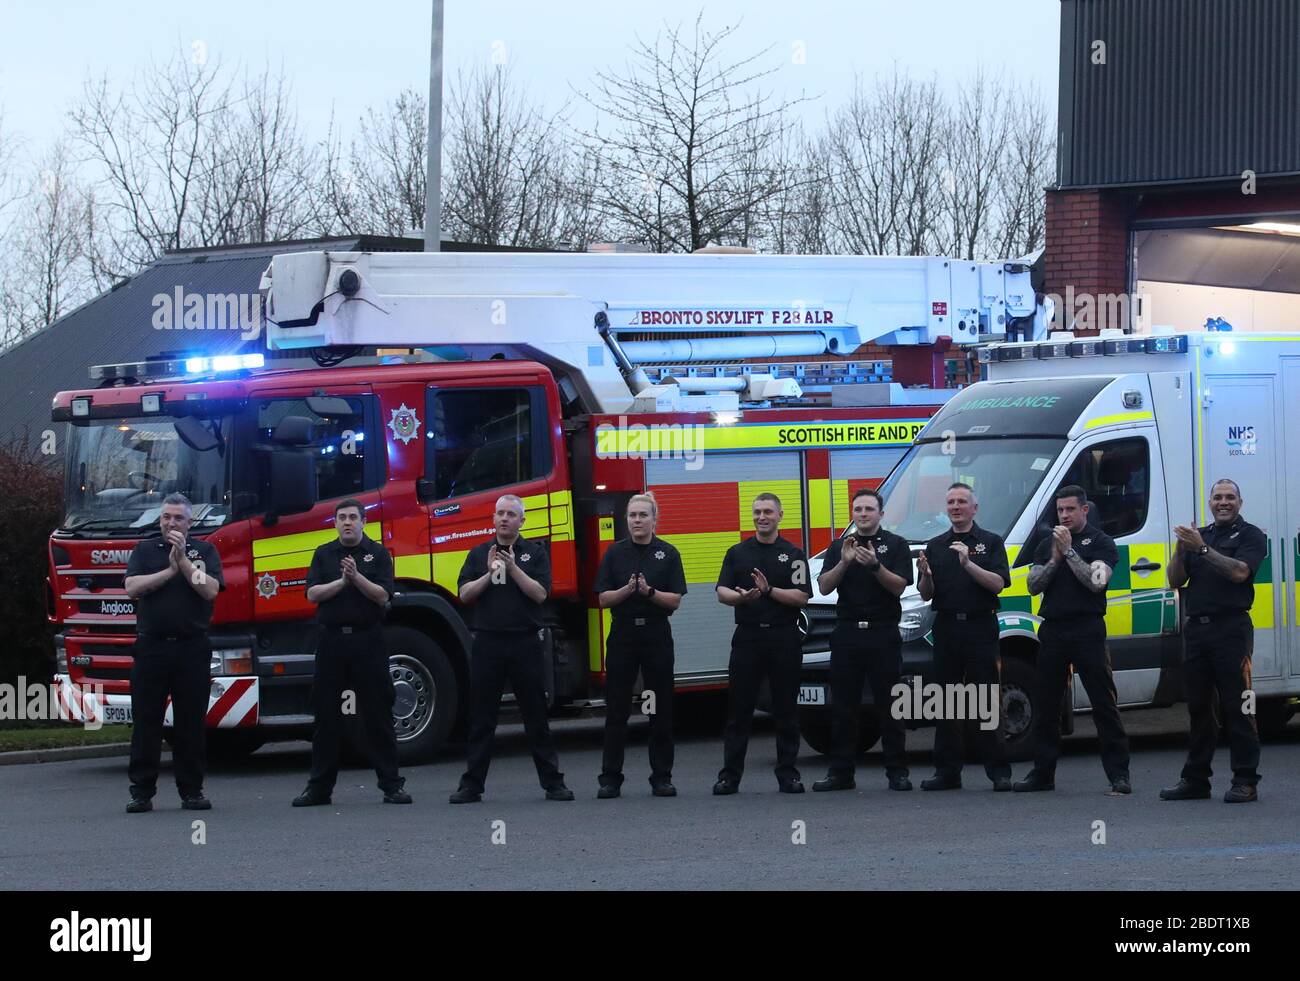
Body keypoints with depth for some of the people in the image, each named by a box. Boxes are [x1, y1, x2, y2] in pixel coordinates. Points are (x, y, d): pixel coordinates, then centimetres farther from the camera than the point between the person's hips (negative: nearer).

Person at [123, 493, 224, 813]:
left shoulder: (204, 550, 8)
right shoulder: (144, 550, 11)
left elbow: (210, 590, -6)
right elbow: (132, 588, -4)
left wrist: (184, 561, -10)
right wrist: (170, 570, -9)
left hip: (192, 647, 0)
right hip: (151, 646, 0)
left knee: (191, 723, 2)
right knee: (145, 723, 0)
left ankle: (191, 790, 9)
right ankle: (142, 792, 3)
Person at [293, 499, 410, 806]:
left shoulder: (377, 553, 5)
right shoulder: (324, 554, 11)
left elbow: (383, 596, -4)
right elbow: (312, 594, 1)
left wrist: (357, 577, -17)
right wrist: (342, 581, -12)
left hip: (367, 639, -2)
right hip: (331, 639, 2)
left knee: (377, 713, -2)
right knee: (327, 715, 4)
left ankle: (391, 784, 0)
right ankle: (319, 787, 8)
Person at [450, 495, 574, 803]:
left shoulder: (535, 552, 5)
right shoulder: (479, 554, 10)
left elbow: (540, 593, -6)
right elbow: (465, 595, 1)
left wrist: (513, 568, -14)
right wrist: (490, 573, -12)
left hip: (525, 642, -1)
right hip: (487, 643, 1)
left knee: (536, 716, 2)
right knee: (481, 717, 4)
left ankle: (552, 782, 6)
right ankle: (472, 785, 7)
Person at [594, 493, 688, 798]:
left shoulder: (668, 554, 4)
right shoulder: (615, 553, 6)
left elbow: (675, 600, -1)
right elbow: (603, 598, 2)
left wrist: (649, 592, -17)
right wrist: (628, 590, -15)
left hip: (657, 635, 0)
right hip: (623, 634, 0)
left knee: (660, 708, 1)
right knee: (617, 708, 0)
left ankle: (662, 776, 7)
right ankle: (610, 778, 3)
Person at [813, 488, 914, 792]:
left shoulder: (896, 545, 5)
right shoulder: (839, 546, 13)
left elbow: (899, 585, -5)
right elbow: (824, 587, 2)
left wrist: (875, 565, -20)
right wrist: (844, 562, -13)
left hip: (883, 633, -3)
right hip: (847, 633, 3)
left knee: (889, 706, -3)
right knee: (842, 707, 3)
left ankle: (897, 771, 1)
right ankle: (841, 772, 6)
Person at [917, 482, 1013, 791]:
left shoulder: (990, 542, 5)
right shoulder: (935, 546, 14)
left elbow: (998, 584, -7)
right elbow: (926, 595, 12)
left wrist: (968, 564, -20)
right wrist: (925, 575, -10)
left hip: (980, 627, -4)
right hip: (946, 626, 4)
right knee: (946, 702, 4)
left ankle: (998, 771, -5)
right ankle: (947, 771, 7)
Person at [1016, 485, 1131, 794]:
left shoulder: (1100, 542, 1)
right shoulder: (1047, 544, 17)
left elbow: (1096, 582, -14)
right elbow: (1033, 586, 8)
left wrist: (1069, 551, -14)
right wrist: (1054, 559, -6)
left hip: (1087, 630, -5)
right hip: (1052, 631, 5)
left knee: (1104, 704, -6)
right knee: (1046, 707, 8)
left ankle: (1118, 774, -6)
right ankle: (1043, 773, 14)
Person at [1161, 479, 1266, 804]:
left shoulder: (1250, 535, 2)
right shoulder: (1198, 535, 19)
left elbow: (1239, 572, -15)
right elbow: (1175, 581, 14)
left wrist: (1202, 549, -18)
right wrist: (1180, 550, -4)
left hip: (1231, 627, -6)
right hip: (1196, 628, 6)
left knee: (1237, 706, -7)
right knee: (1198, 707, 9)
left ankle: (1245, 782, -6)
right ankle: (1195, 780, 14)